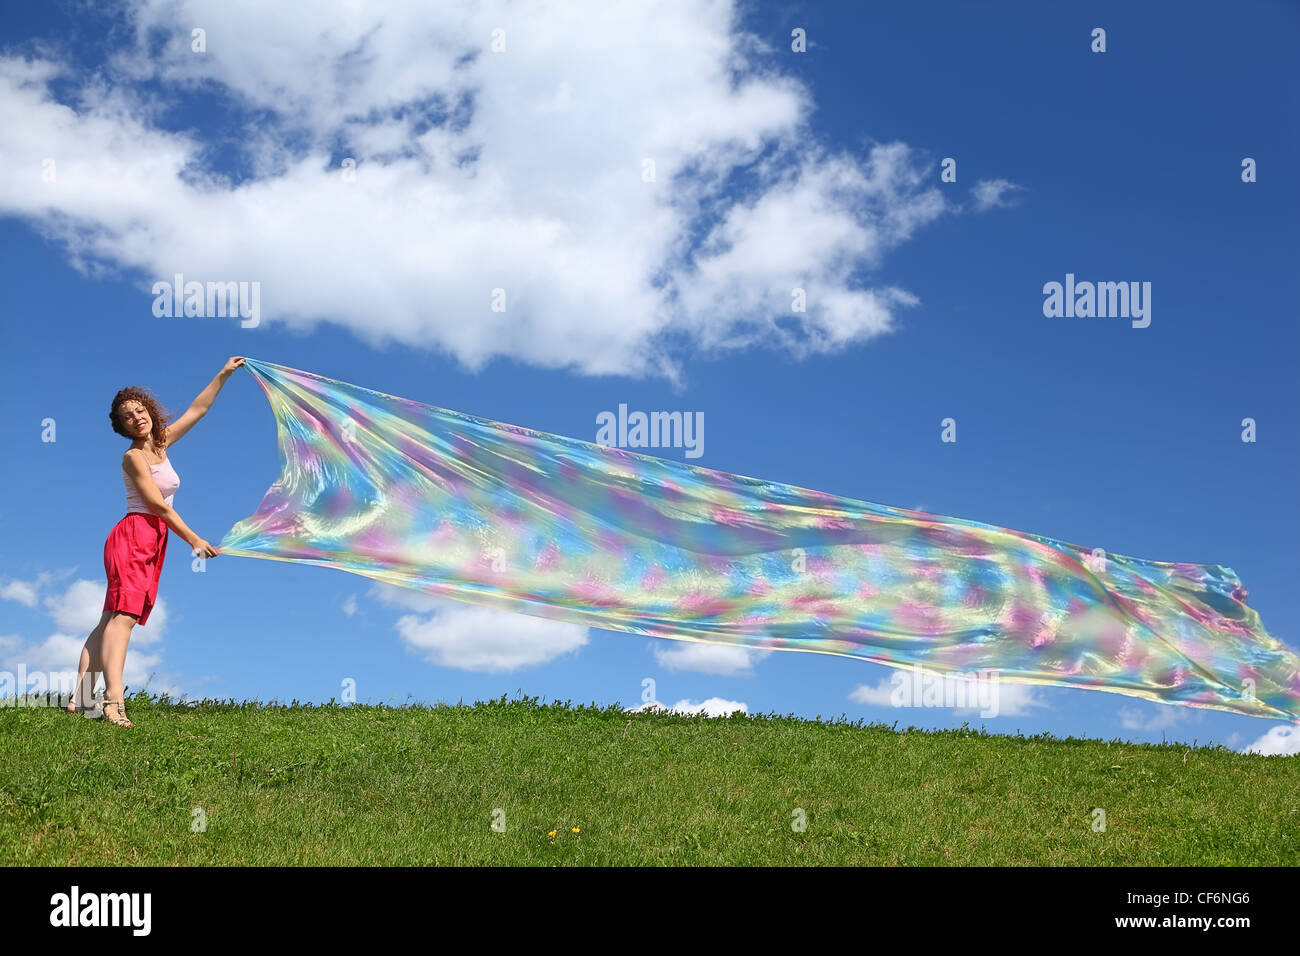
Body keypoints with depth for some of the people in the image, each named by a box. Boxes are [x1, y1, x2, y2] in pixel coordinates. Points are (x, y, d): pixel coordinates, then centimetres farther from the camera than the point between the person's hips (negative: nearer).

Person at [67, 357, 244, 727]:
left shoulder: (161, 444, 14)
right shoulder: (134, 457, -8)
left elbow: (197, 409, 21)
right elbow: (159, 505, -11)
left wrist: (223, 375, 21)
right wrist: (194, 540, -9)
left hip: (151, 544, 8)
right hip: (133, 537, -8)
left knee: (112, 619, 3)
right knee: (123, 615, -18)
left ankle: (81, 698, 1)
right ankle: (114, 701, -29)